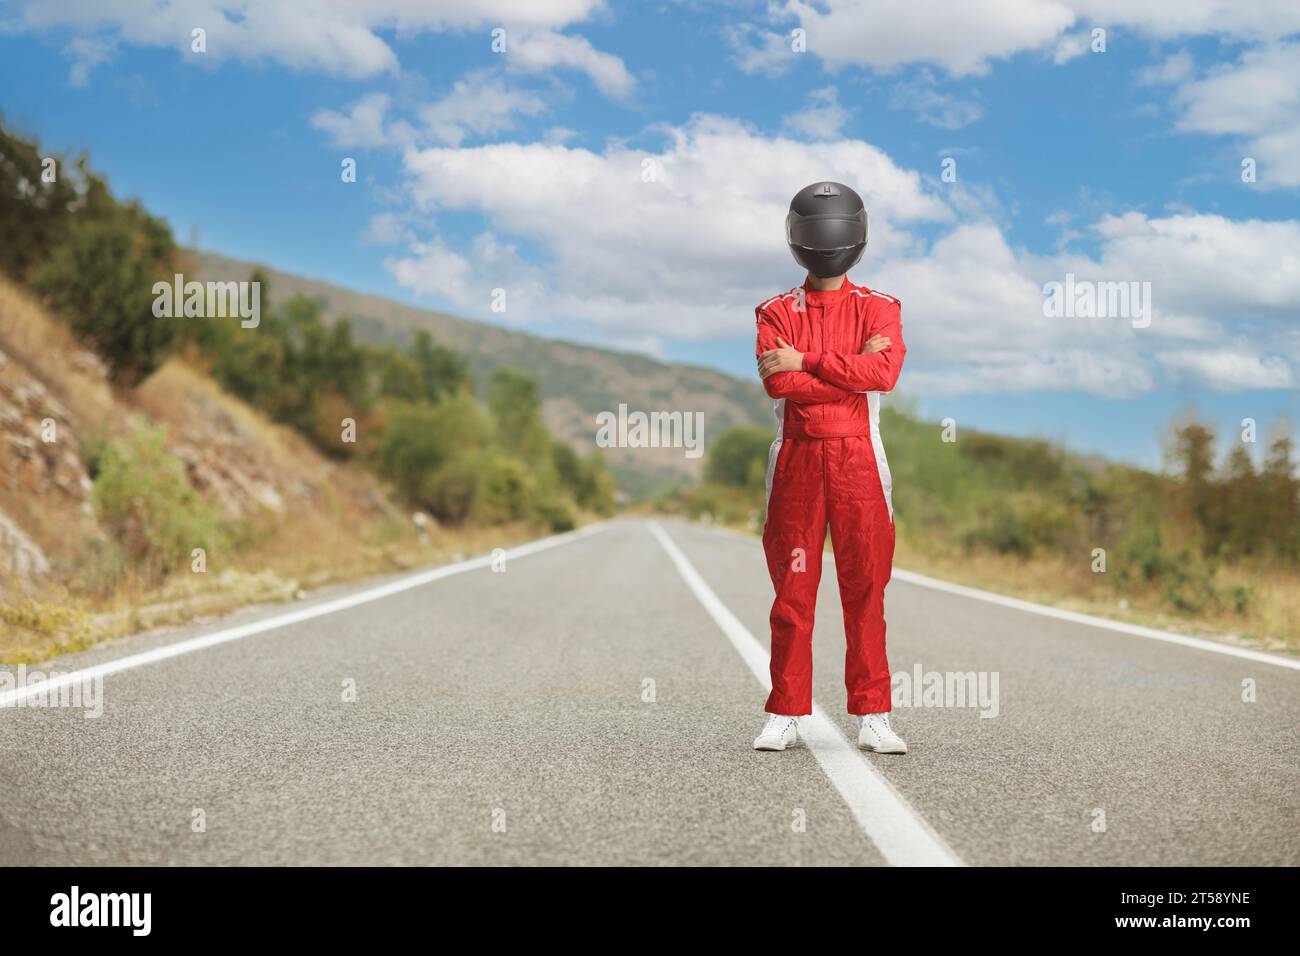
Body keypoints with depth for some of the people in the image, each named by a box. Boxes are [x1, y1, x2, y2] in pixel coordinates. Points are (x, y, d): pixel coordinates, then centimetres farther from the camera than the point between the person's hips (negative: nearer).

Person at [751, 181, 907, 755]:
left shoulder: (879, 309, 7)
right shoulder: (777, 313, 8)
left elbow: (886, 372, -14)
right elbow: (778, 383, -11)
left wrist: (808, 361, -12)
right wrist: (851, 369, -11)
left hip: (858, 459, 0)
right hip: (796, 459, 0)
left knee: (866, 592, 1)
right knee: (792, 593, 2)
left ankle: (872, 718, 7)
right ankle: (785, 716, 9)